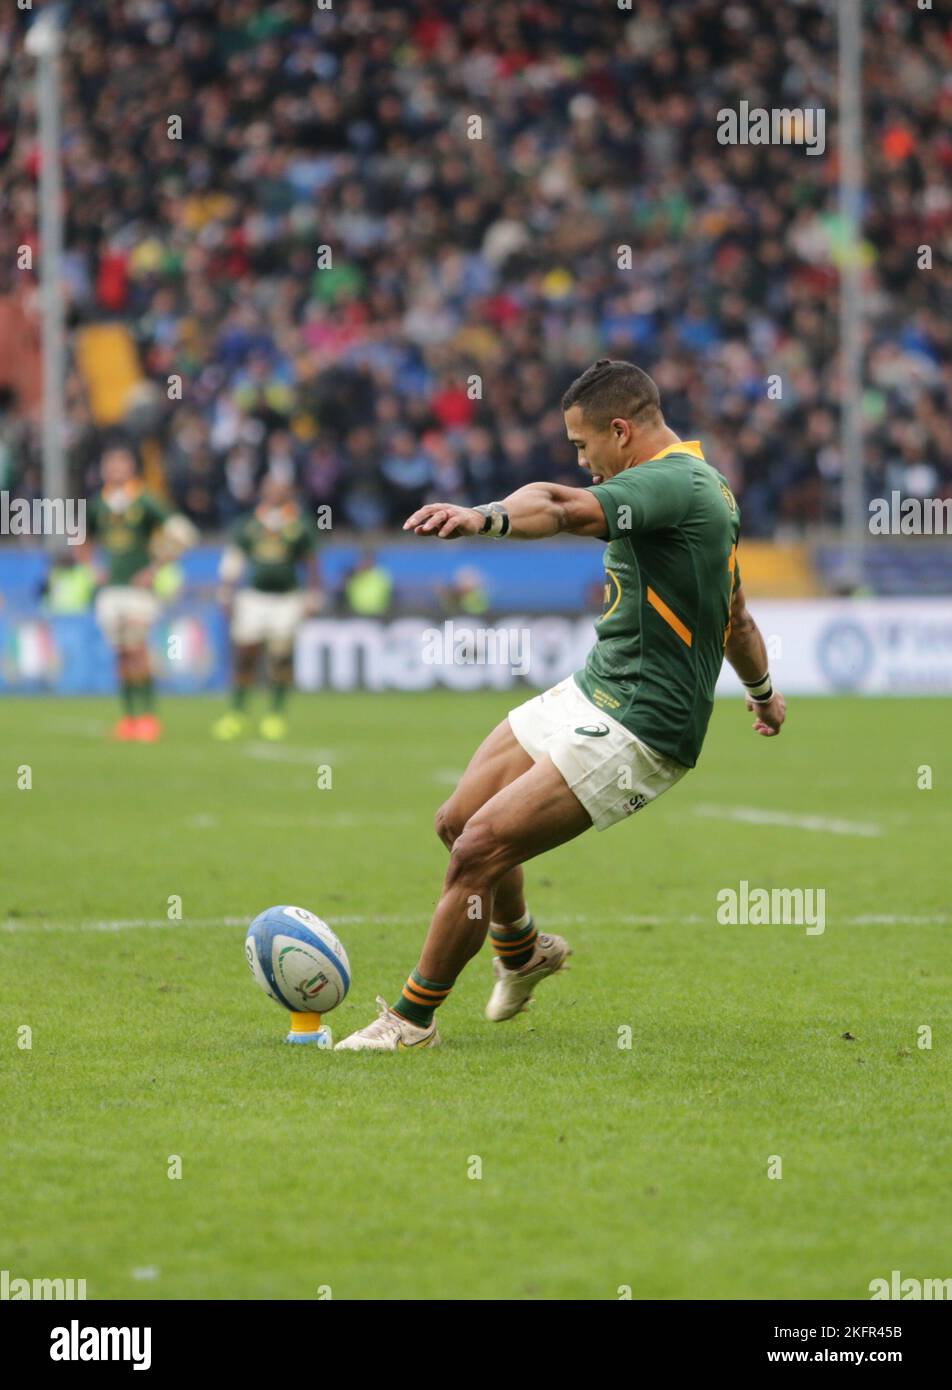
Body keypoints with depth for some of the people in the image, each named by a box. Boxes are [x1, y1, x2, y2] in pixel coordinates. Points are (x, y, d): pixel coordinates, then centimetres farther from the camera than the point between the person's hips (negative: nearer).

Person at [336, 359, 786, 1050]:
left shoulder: (671, 482, -19)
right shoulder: (705, 486, 15)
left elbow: (565, 508, -41)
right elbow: (735, 617, 30)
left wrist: (484, 516, -58)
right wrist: (764, 693, 45)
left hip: (636, 731, -10)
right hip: (590, 691, 10)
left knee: (479, 848, -14)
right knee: (461, 820, 14)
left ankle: (414, 1018, 0)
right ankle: (521, 951, 40)